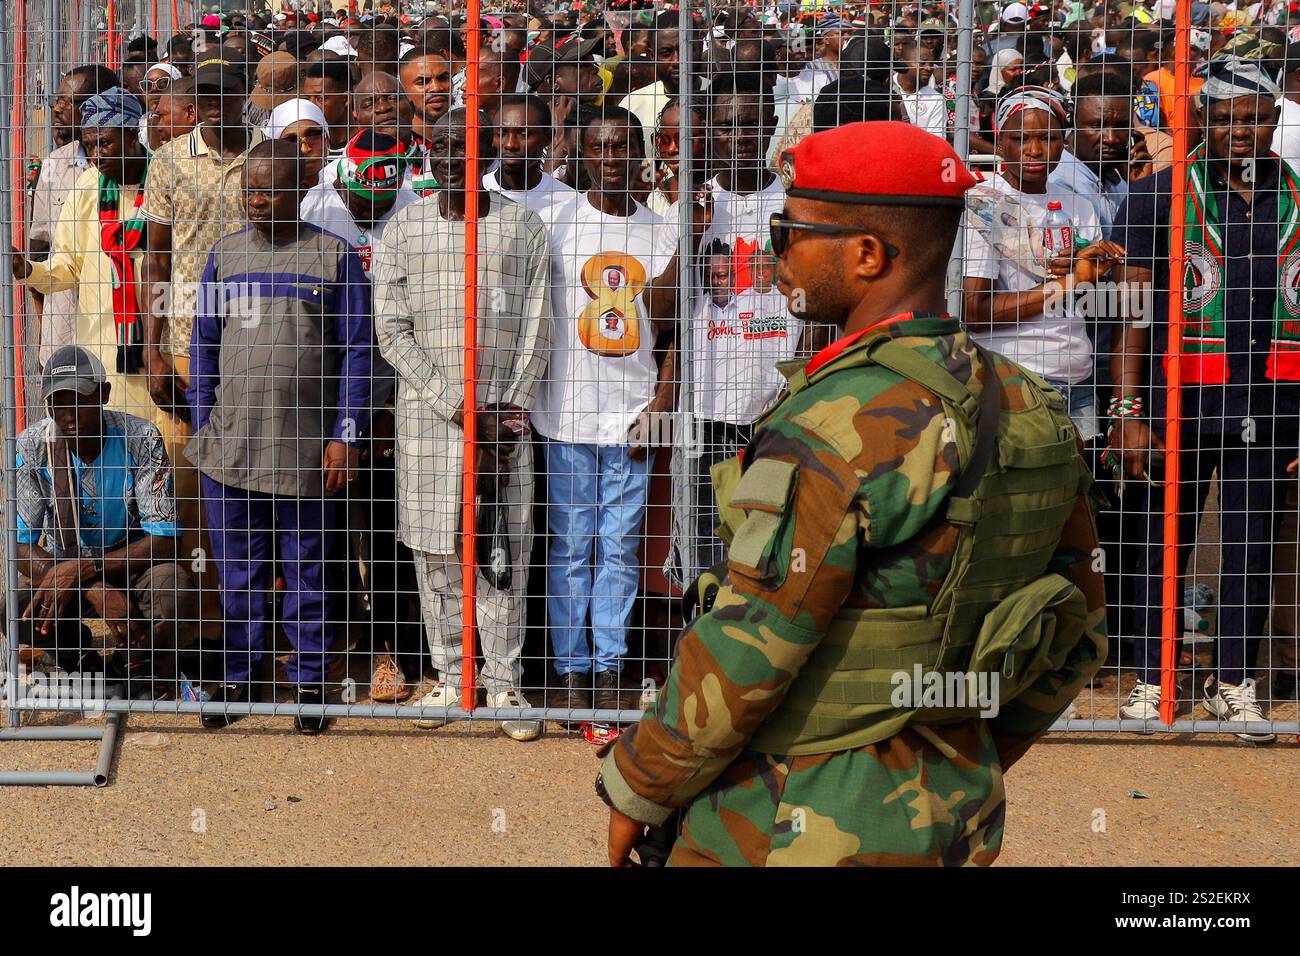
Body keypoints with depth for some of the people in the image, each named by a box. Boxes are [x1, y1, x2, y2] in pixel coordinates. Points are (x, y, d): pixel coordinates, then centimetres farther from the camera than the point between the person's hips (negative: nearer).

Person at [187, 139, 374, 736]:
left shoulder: (334, 255, -1)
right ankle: (236, 678, 20)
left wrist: (345, 436, -7)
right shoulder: (224, 255, 8)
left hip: (306, 449, -2)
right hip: (229, 442, 3)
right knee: (238, 572, 9)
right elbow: (203, 346, 13)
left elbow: (358, 351, -1)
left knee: (306, 573, 7)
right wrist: (202, 427, 5)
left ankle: (309, 682, 17)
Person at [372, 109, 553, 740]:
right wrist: (457, 408, -10)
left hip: (505, 411, 0)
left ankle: (504, 682, 9)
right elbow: (392, 332, -1)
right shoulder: (403, 232, 3)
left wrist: (508, 416, -7)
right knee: (435, 550, 4)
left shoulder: (524, 229, 4)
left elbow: (536, 333, 2)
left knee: (505, 552, 0)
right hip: (427, 412, 1)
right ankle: (450, 677, 16)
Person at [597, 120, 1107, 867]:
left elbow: (744, 656, -20)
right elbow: (1074, 640, 12)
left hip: (798, 833, -8)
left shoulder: (838, 427, -21)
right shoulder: (1031, 415, 4)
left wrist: (638, 789, -5)